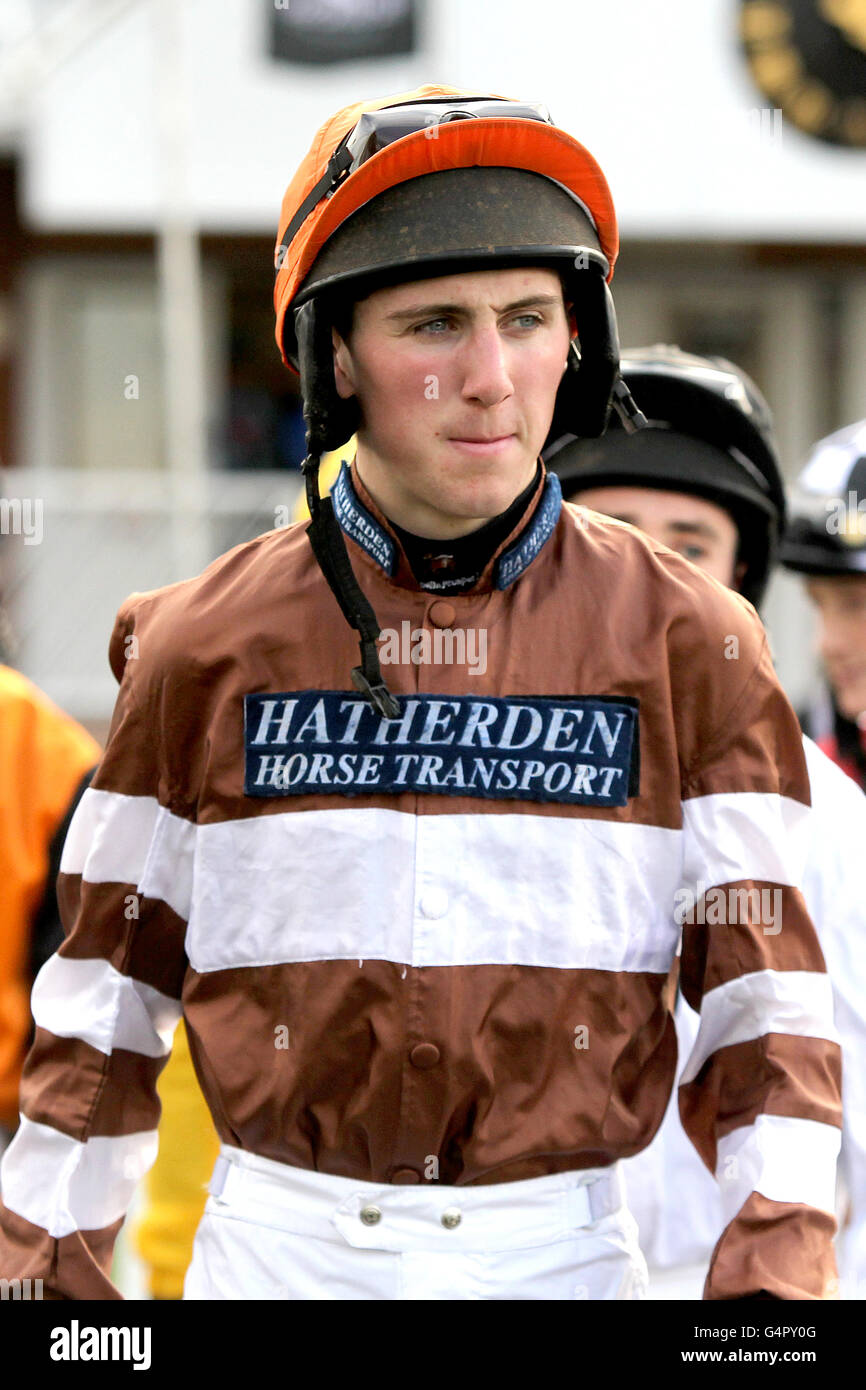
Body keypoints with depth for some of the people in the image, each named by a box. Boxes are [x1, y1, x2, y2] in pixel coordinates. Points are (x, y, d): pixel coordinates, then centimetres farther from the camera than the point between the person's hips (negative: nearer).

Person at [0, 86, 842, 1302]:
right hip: (278, 1247, 0)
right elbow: (112, 984, 8)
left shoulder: (687, 643, 0)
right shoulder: (203, 648, 2)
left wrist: (774, 1271, -14)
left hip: (560, 1251, 0)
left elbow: (764, 988, -2)